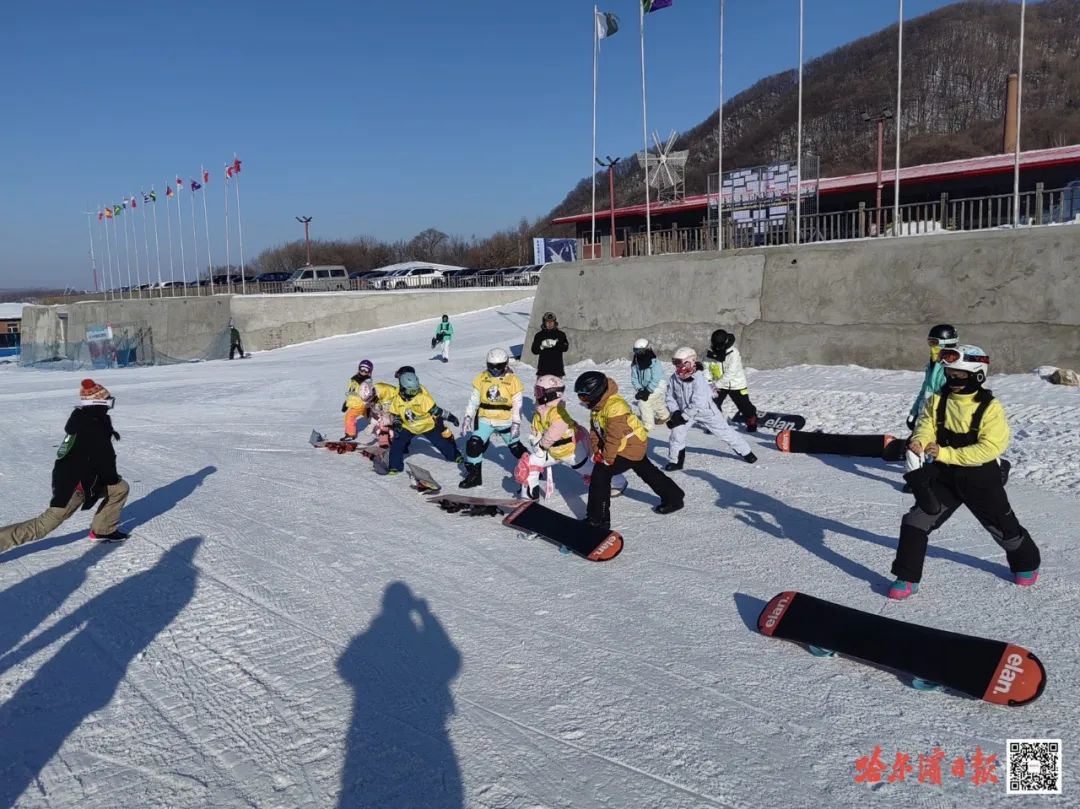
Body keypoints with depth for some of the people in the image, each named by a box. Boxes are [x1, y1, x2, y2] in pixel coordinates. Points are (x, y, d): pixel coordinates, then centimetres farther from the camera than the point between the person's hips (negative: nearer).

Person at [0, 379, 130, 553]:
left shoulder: (81, 419, 7)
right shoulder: (95, 427, -21)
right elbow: (105, 459, -17)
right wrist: (112, 478, 1)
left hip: (67, 479, 10)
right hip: (77, 485, -10)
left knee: (121, 488, 14)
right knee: (42, 527, -4)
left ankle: (103, 530, 19)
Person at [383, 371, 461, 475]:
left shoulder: (423, 396, -25)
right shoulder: (397, 398, -16)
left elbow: (435, 410, -19)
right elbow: (395, 414, -1)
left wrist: (450, 417, -19)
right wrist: (396, 425, -17)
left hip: (428, 425, -1)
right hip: (408, 427, 2)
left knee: (443, 442, 9)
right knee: (397, 442, -15)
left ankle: (455, 456, 35)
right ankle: (395, 466, -2)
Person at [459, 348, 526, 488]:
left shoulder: (513, 380, -6)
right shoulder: (481, 378, 0)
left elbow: (517, 404, -5)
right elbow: (474, 399, 5)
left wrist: (516, 423, -10)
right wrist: (468, 417, -2)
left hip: (505, 422, -2)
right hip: (485, 420, 2)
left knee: (516, 447, 7)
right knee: (473, 444, -11)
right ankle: (473, 475, 5)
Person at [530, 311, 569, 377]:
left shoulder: (560, 335, 8)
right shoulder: (539, 335, 9)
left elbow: (565, 348, -4)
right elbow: (534, 350, 6)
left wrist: (555, 343, -19)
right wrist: (542, 346, -13)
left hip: (557, 367, 0)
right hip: (543, 368, 0)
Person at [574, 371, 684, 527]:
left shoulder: (614, 407, -30)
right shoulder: (597, 406, 2)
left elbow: (614, 437, -29)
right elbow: (595, 431, 7)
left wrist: (607, 459, -21)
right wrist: (596, 451, -5)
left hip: (630, 447, -11)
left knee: (600, 474, -14)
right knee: (648, 472, 25)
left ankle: (597, 518, -9)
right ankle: (674, 497, 43)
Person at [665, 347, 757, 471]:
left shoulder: (698, 379, -30)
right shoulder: (674, 379, -13)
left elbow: (697, 404, -33)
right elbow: (671, 398, -2)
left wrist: (682, 416, -31)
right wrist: (675, 413, -17)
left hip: (706, 410, -4)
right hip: (685, 412, 4)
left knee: (725, 431, 5)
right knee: (677, 433, -11)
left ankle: (746, 452, 22)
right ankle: (675, 461, 6)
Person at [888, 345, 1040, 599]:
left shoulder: (990, 407, -17)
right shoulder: (937, 400, -4)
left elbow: (990, 448, -24)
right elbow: (926, 426, -10)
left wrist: (946, 453, -32)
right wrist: (919, 441, -35)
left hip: (980, 478, -3)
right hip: (944, 476, 3)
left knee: (1003, 527, 17)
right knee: (916, 521, -9)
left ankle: (1026, 564, 47)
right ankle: (907, 578, 0)